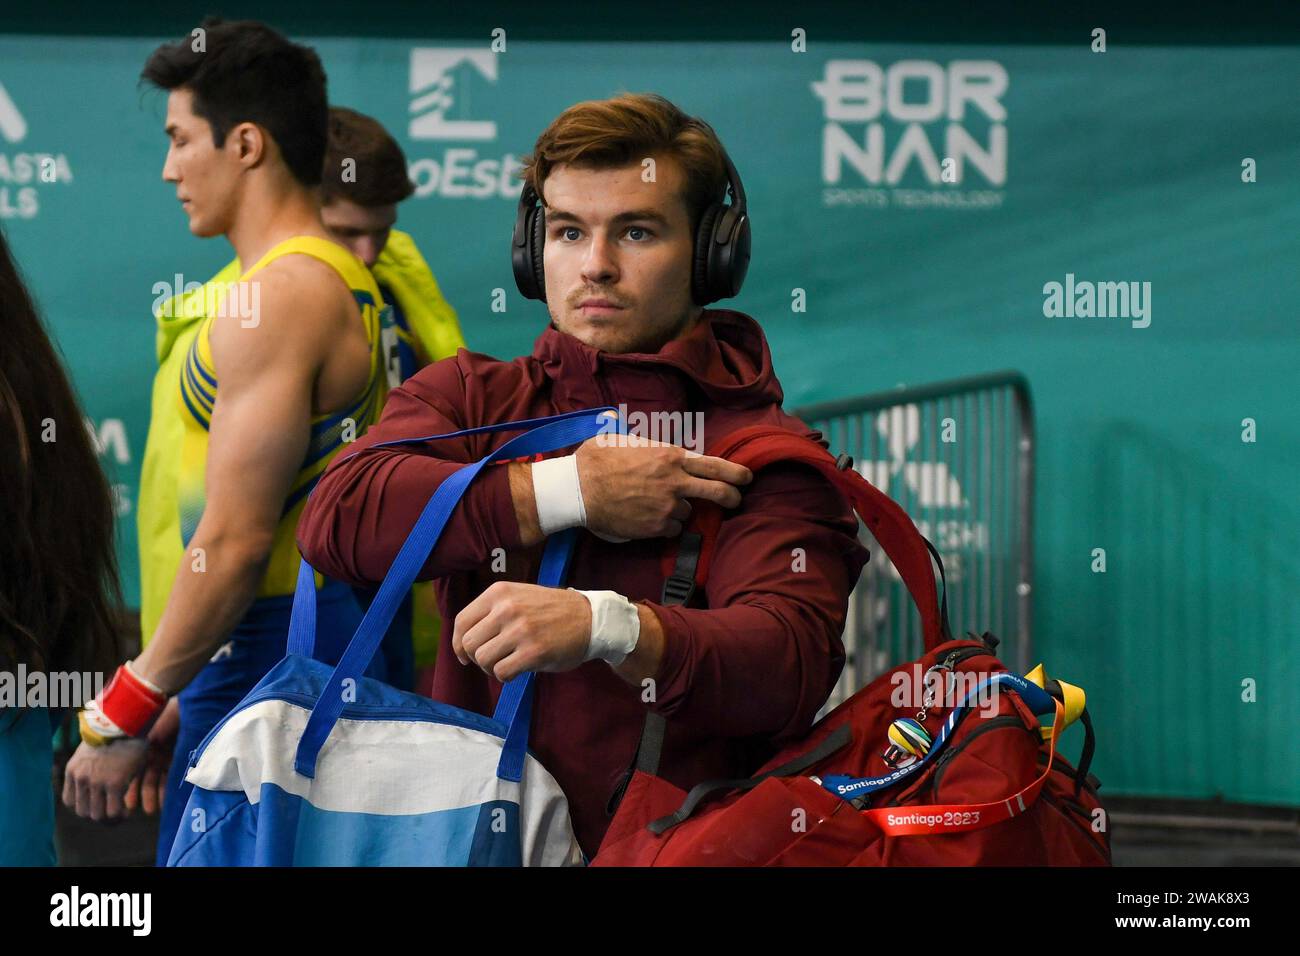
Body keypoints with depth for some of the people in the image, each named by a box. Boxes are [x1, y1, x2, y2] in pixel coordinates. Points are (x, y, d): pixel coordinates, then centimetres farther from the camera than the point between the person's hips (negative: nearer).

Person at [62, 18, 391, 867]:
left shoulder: (275, 298, -15)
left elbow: (234, 542, -20)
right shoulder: (350, 287, 16)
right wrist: (175, 712, 19)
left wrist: (122, 719, -13)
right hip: (342, 635, 10)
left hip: (270, 652, -10)